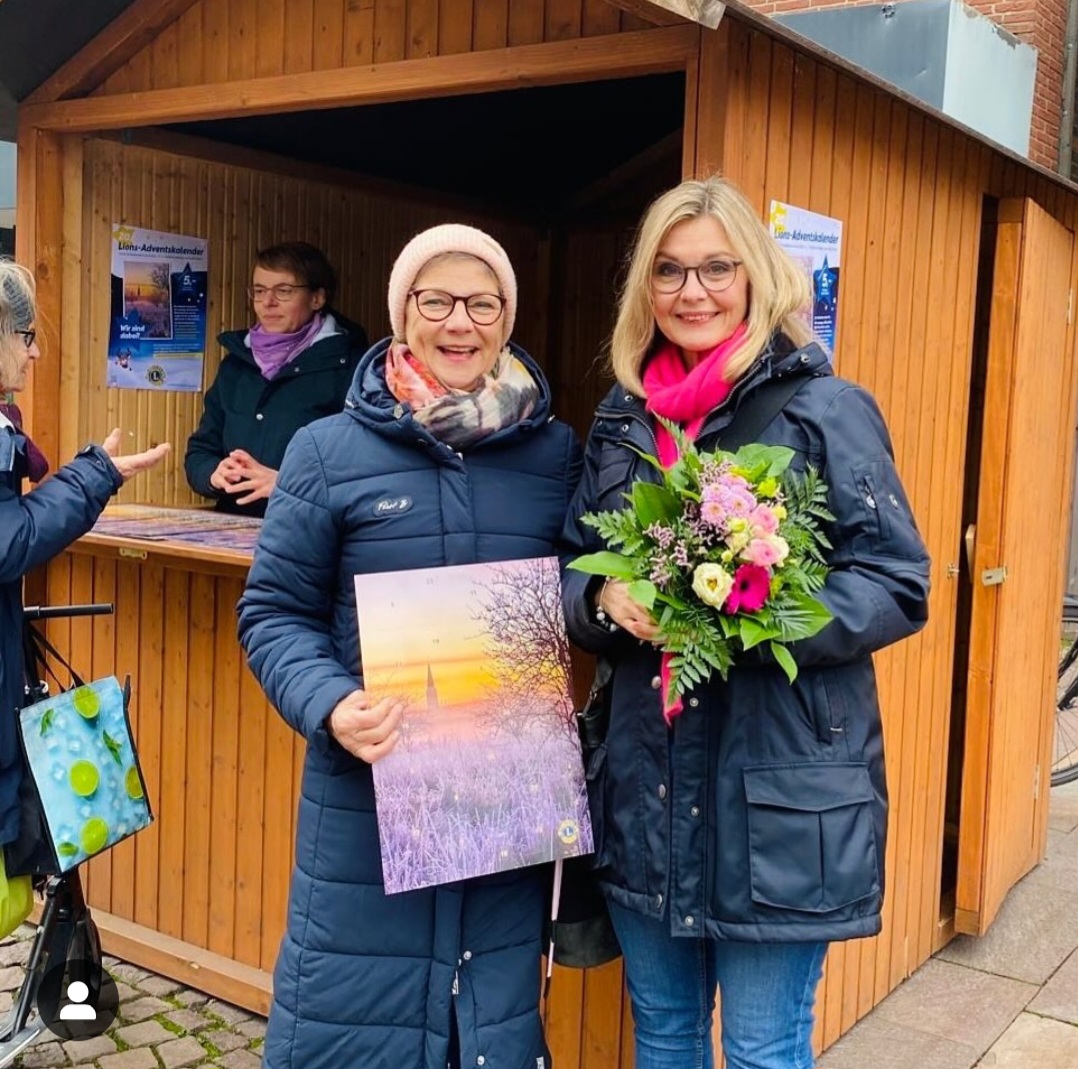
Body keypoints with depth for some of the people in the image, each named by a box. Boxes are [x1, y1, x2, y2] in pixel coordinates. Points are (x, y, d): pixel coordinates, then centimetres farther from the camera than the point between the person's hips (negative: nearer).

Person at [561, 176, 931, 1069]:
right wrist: (606, 598, -11)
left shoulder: (828, 410, -7)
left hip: (778, 794, -5)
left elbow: (897, 586, -9)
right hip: (644, 787, 5)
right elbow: (572, 569, 13)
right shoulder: (621, 420, 9)